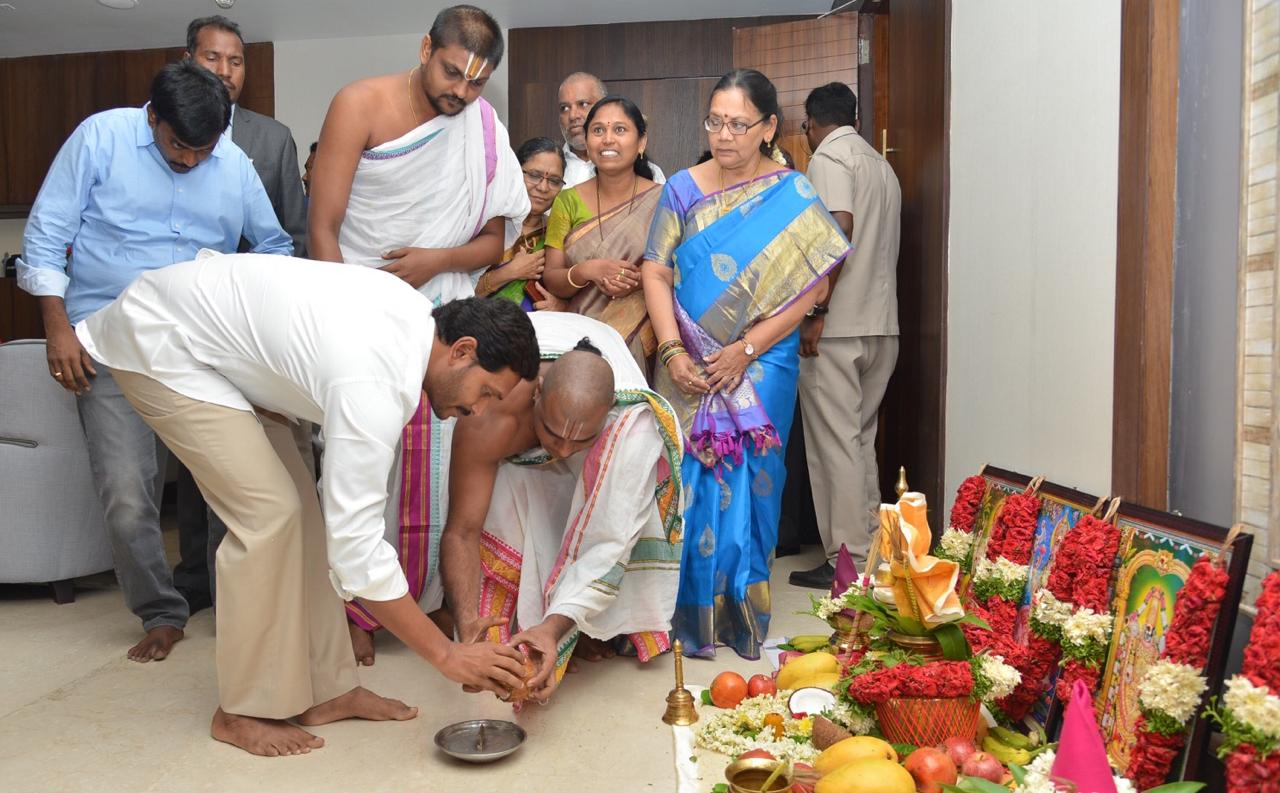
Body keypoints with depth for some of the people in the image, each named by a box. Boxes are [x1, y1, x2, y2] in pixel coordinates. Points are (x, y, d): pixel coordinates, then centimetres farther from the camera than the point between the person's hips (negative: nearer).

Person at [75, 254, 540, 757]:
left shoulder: (415, 315, -8)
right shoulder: (374, 385, -35)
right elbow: (356, 546, -33)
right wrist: (447, 655, -27)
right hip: (156, 343, -9)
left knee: (298, 506, 2)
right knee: (267, 512, -16)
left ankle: (324, 690, 9)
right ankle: (243, 712, 0)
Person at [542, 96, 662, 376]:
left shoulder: (660, 201, -2)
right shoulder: (568, 202, 3)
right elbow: (550, 280, 1)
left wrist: (640, 280, -19)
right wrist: (586, 271, -18)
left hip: (641, 342, -1)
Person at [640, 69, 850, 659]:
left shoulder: (793, 197, 0)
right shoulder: (683, 189, 6)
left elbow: (812, 285, -6)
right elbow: (656, 273, 1)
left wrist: (745, 350, -14)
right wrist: (672, 350, -12)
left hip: (760, 370, -1)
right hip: (687, 370, 2)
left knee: (746, 487, 2)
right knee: (689, 485, 3)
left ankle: (743, 614, 18)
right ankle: (690, 612, 18)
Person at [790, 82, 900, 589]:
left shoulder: (829, 156, -4)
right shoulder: (881, 165, 21)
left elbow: (838, 228, -19)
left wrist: (816, 312, -19)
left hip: (837, 326, -8)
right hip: (883, 327, 8)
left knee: (836, 444, -4)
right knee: (861, 440, 14)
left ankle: (847, 561, 0)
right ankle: (870, 547, 19)